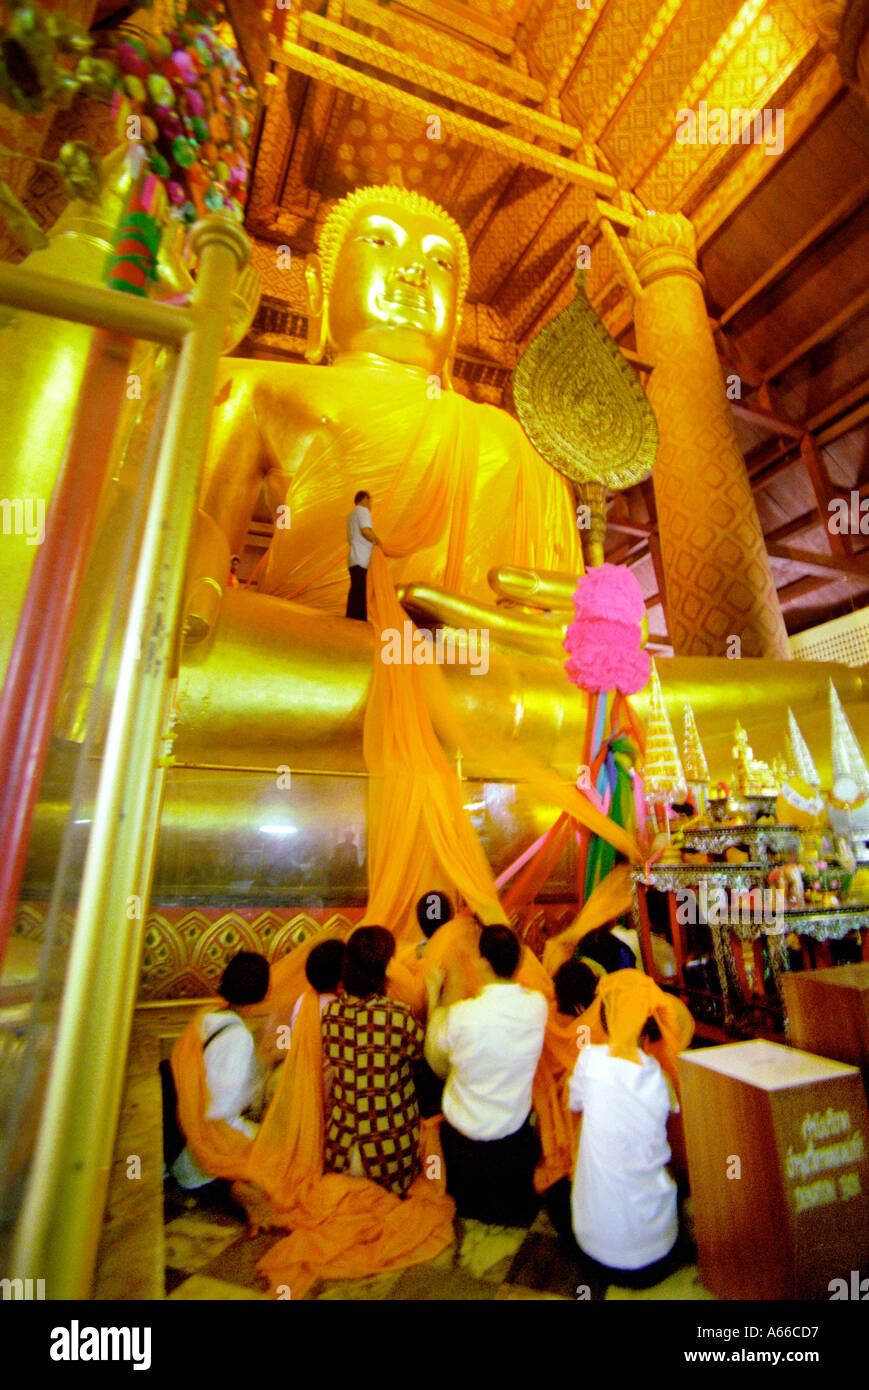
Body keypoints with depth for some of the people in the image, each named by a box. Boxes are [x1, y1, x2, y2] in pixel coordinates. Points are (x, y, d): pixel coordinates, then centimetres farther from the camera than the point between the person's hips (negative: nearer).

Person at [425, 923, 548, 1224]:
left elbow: (437, 1063, -9)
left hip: (465, 1135, -2)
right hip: (516, 1129, 3)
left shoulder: (460, 1015, -30)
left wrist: (433, 997, -5)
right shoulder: (538, 1005, -21)